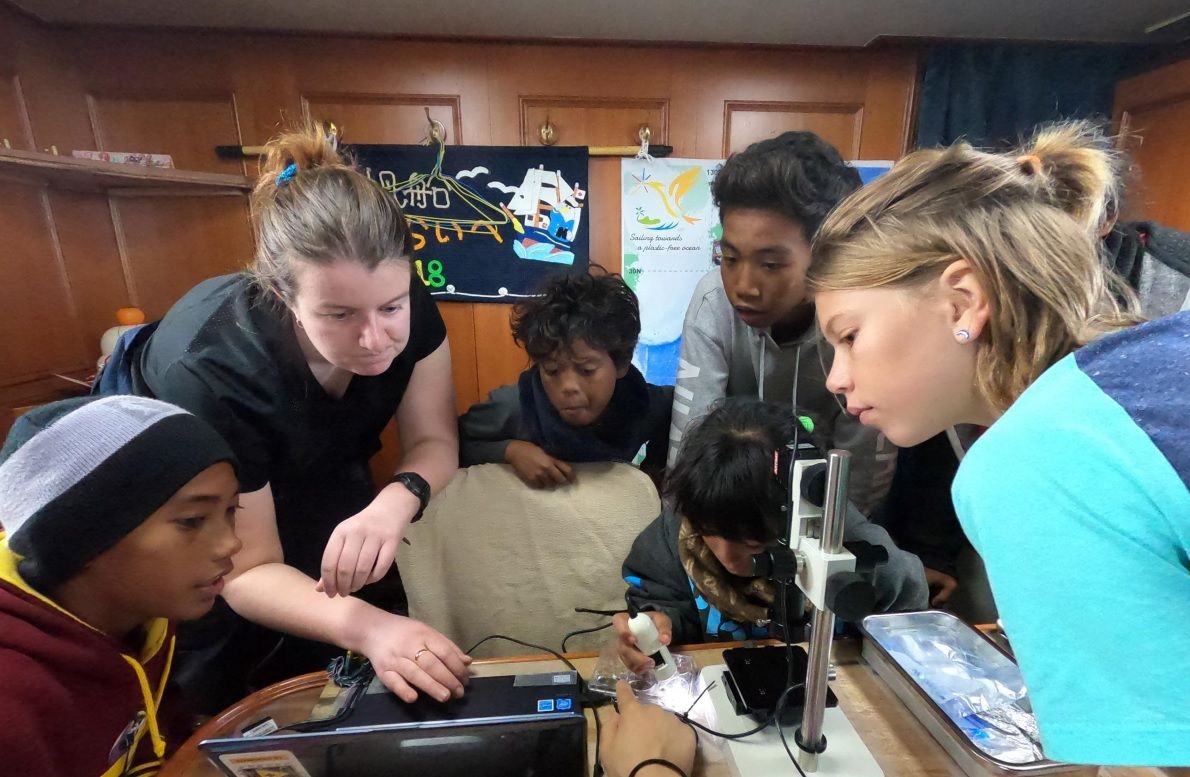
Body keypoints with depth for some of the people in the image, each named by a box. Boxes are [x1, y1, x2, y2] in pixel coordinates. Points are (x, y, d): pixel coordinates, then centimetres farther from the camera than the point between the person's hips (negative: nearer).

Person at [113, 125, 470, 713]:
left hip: (310, 474, 4)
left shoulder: (405, 305, -31)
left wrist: (396, 502, -46)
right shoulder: (210, 373, -41)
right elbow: (248, 570, -32)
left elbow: (433, 440, -23)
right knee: (224, 695, 6)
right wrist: (364, 625, -50)